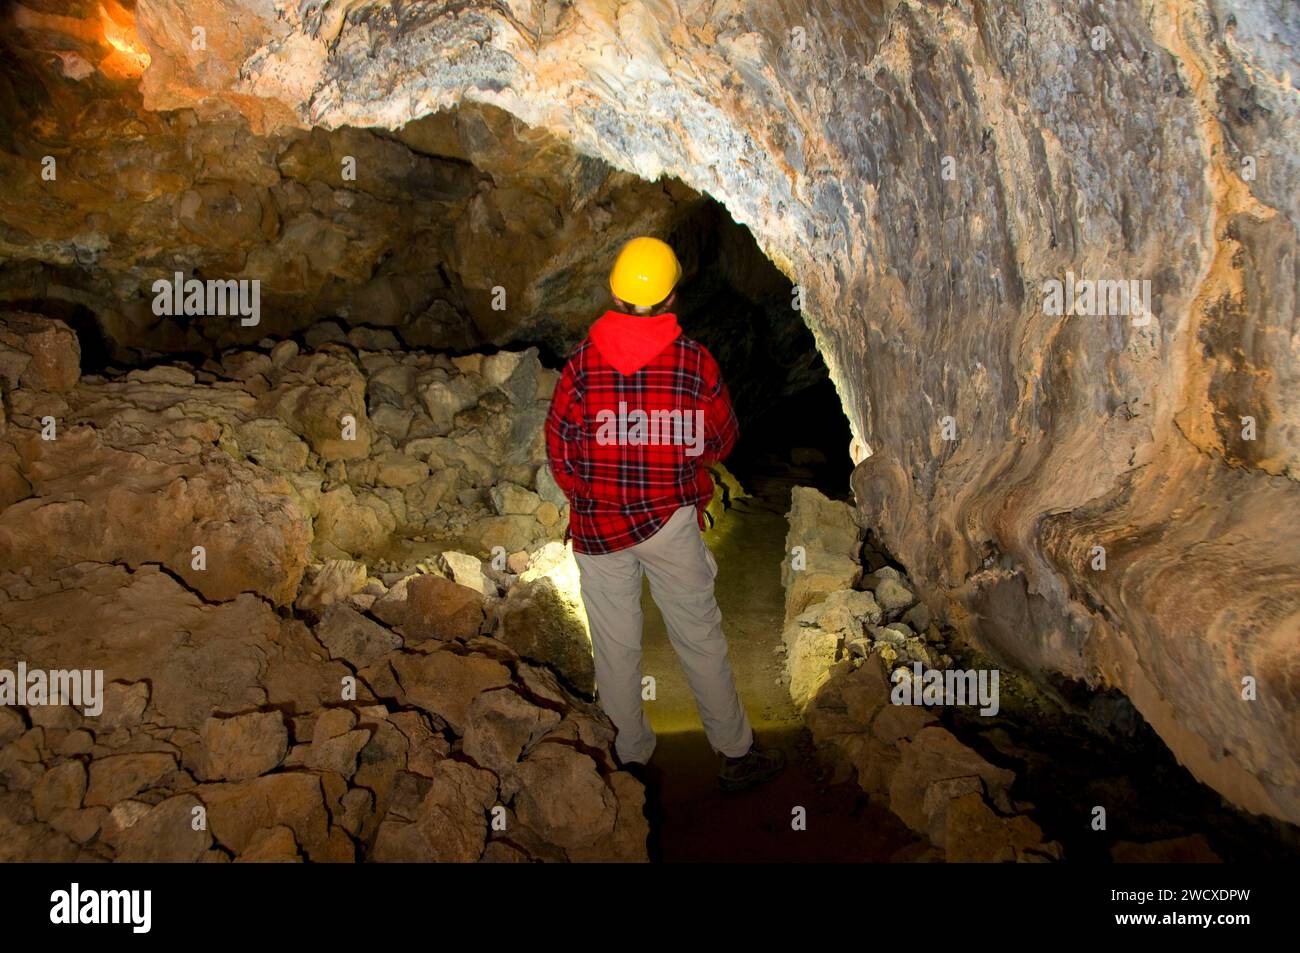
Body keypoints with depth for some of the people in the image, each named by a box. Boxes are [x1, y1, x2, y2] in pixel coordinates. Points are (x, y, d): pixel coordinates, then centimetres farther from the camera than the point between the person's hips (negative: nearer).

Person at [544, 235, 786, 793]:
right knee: (700, 640, 11)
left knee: (615, 644, 15)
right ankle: (735, 753, 23)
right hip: (671, 519, -1)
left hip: (595, 523, 1)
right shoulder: (695, 361, -9)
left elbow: (558, 448, -1)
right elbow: (722, 439, 4)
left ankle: (631, 751, 29)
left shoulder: (582, 363, -8)